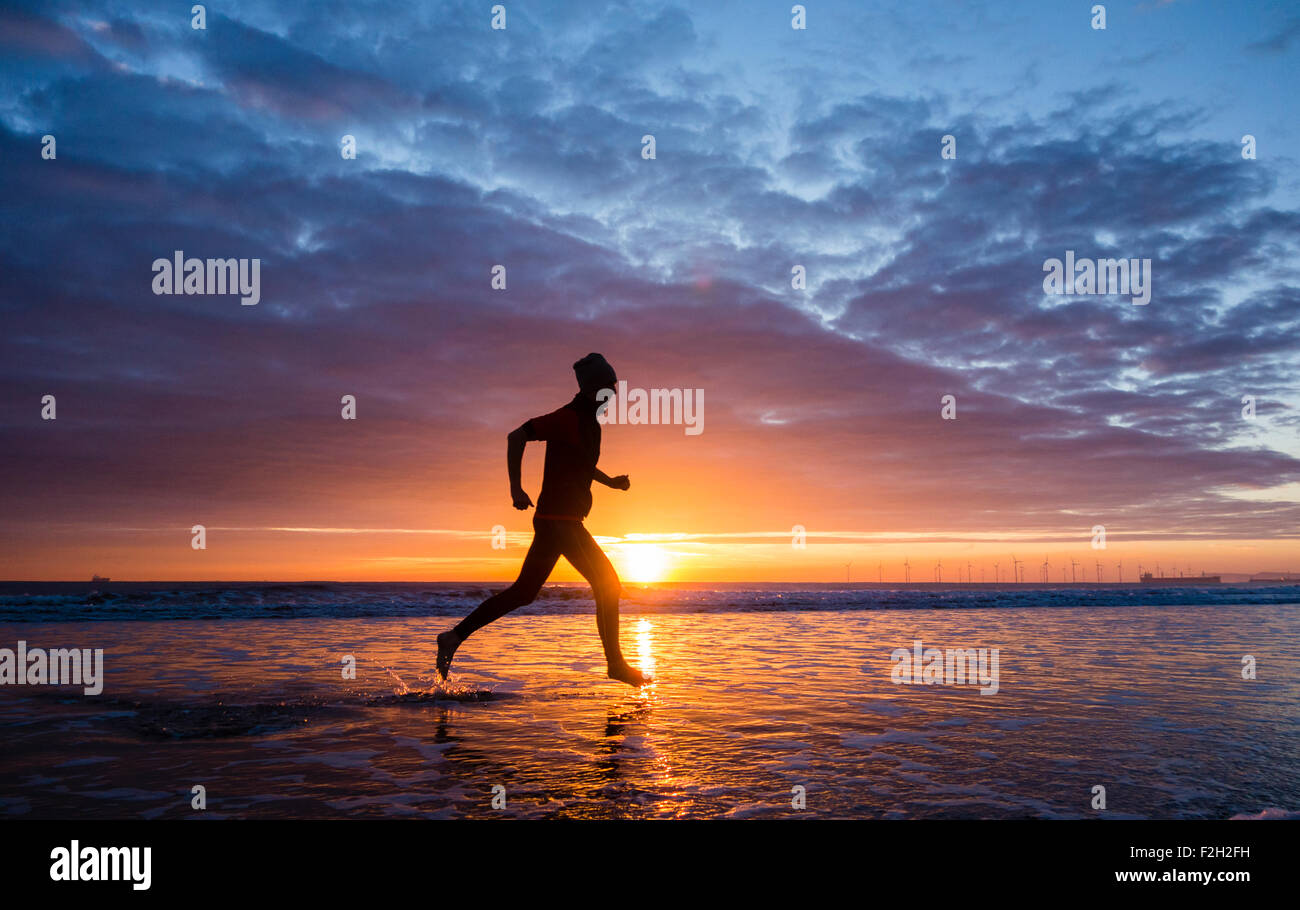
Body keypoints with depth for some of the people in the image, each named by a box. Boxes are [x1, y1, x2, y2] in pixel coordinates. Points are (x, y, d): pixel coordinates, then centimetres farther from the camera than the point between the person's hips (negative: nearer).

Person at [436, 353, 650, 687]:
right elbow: (517, 436, -18)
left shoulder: (589, 422, 16)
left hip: (566, 521, 10)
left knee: (524, 592, 11)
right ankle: (615, 664, 5)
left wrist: (608, 481, 19)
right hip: (558, 519, -10)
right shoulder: (568, 417, -14)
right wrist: (516, 487, -22)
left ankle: (455, 636, 14)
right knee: (607, 584, -4)